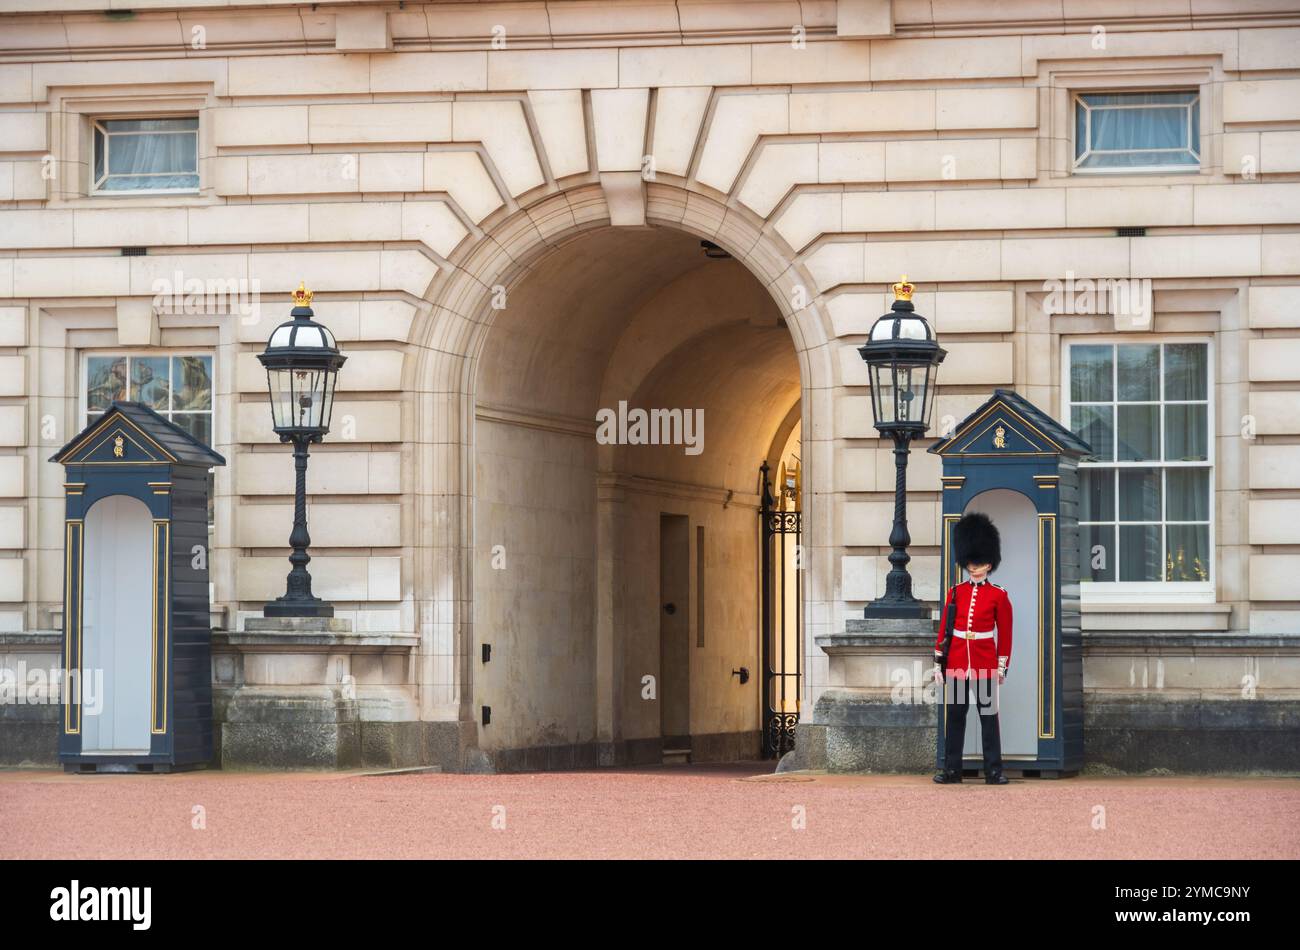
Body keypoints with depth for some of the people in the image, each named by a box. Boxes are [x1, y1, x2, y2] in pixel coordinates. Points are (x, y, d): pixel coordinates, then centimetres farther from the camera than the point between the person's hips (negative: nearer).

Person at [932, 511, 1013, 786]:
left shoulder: (999, 595, 0)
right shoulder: (955, 593, 6)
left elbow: (1005, 634, 3)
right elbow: (943, 629, 7)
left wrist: (1002, 667, -1)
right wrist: (938, 663, 4)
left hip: (985, 664, -2)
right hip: (956, 661, 2)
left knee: (988, 716, 0)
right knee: (955, 716, 5)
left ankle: (993, 770, 4)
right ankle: (951, 769, 9)